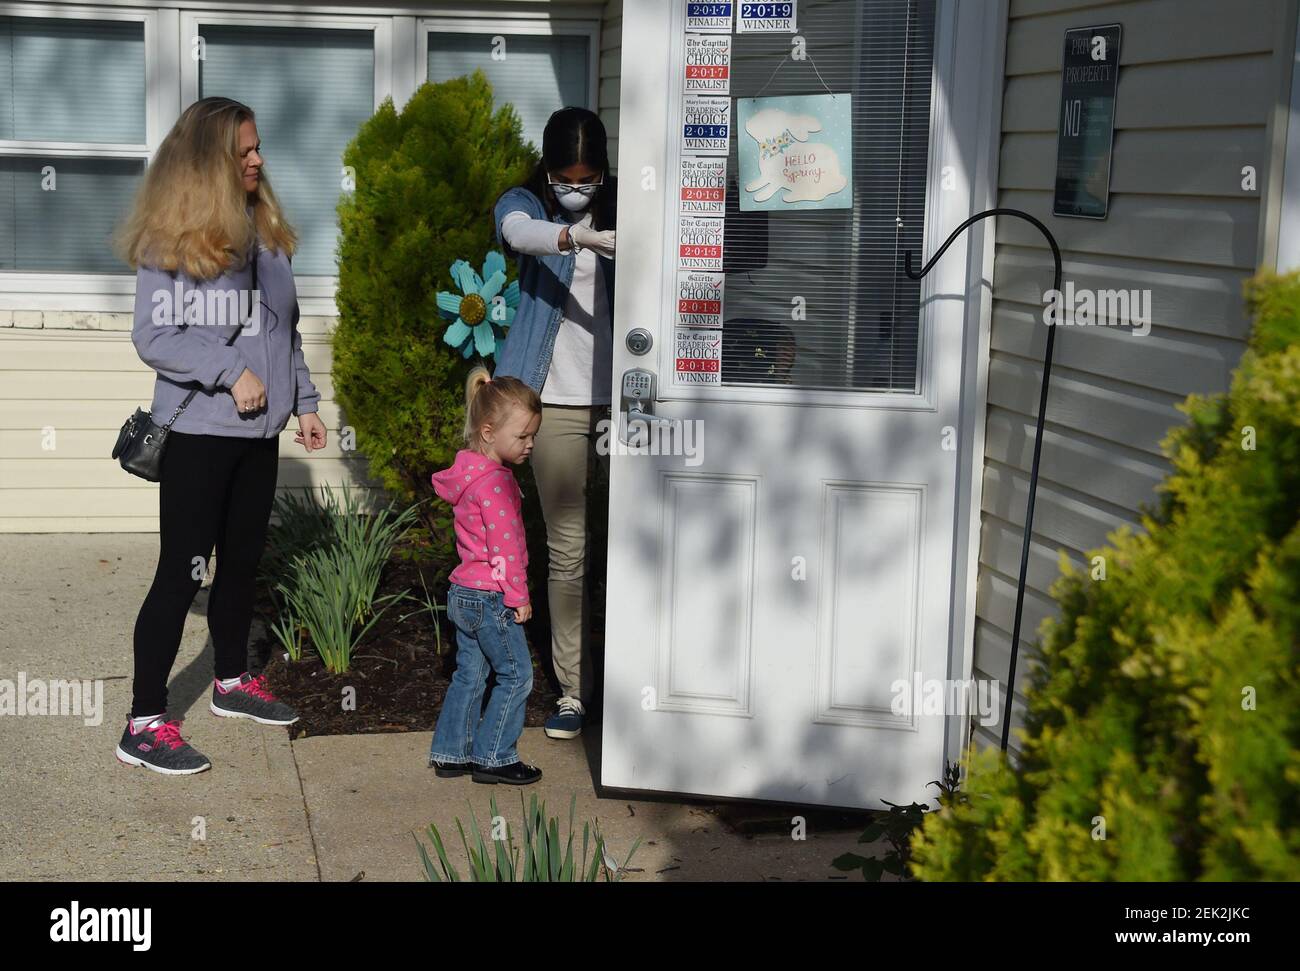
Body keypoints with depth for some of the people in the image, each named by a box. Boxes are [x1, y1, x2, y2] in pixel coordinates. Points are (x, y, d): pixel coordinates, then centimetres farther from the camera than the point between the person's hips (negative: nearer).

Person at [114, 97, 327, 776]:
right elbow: (153, 337, -14)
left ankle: (231, 682, 34)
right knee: (182, 571, -6)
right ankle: (144, 724, 0)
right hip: (198, 432, -7)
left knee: (242, 561, 17)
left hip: (259, 432, 7)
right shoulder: (169, 242, -11)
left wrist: (304, 403, 15)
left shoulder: (265, 236, 10)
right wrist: (231, 373, -21)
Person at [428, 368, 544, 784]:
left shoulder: (470, 472, 10)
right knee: (516, 675, 1)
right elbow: (505, 546, -22)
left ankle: (451, 753, 23)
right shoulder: (494, 482, -22)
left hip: (463, 593, 10)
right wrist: (518, 598, -13)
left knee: (469, 673, 17)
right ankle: (492, 758, 7)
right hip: (491, 598, -10)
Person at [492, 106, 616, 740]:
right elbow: (521, 233, -21)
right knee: (567, 549, 2)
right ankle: (575, 690, 10)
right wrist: (578, 237, -40)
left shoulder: (621, 207, 9)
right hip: (556, 399, -1)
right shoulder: (523, 204, 4)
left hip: (618, 395, 1)